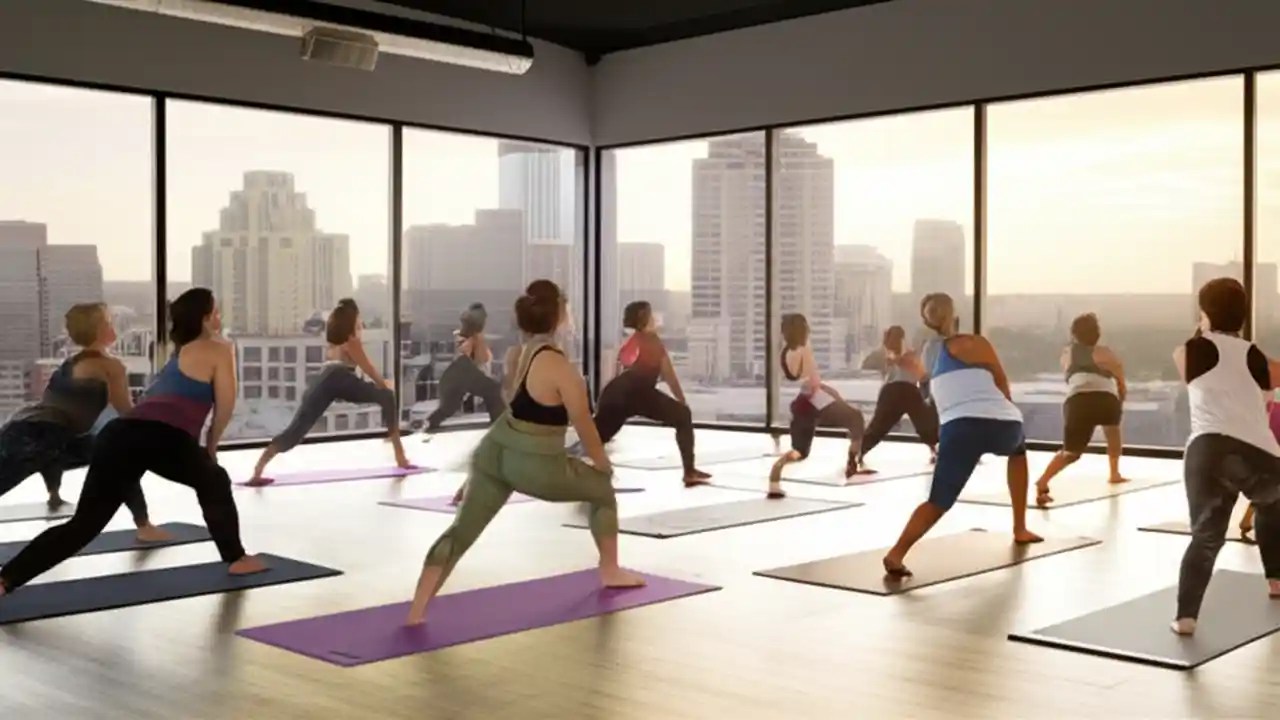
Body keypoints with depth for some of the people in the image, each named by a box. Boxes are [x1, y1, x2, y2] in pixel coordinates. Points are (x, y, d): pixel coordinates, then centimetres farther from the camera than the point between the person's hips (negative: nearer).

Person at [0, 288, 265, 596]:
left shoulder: (178, 353, 37)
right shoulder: (219, 350, 15)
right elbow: (225, 404, 10)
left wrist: (202, 448, 37)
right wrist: (211, 446, 24)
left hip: (121, 434, 6)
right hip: (165, 438, -6)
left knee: (85, 521, 4)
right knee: (215, 484, 23)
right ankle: (236, 559, 28)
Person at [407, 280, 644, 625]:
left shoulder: (528, 349, 4)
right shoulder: (562, 369, -19)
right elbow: (585, 426, -8)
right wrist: (603, 463, 10)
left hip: (495, 450, 7)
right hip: (534, 465, -7)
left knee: (461, 530, 2)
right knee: (603, 489, 18)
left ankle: (416, 612, -5)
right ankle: (610, 571, 32)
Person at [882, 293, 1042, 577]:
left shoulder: (930, 355, 24)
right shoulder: (971, 343, 12)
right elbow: (1002, 382, 16)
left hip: (960, 428, 1)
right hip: (1005, 423, -1)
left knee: (939, 501, -3)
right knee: (1017, 448, 35)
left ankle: (897, 553, -30)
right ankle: (1020, 529, 34)